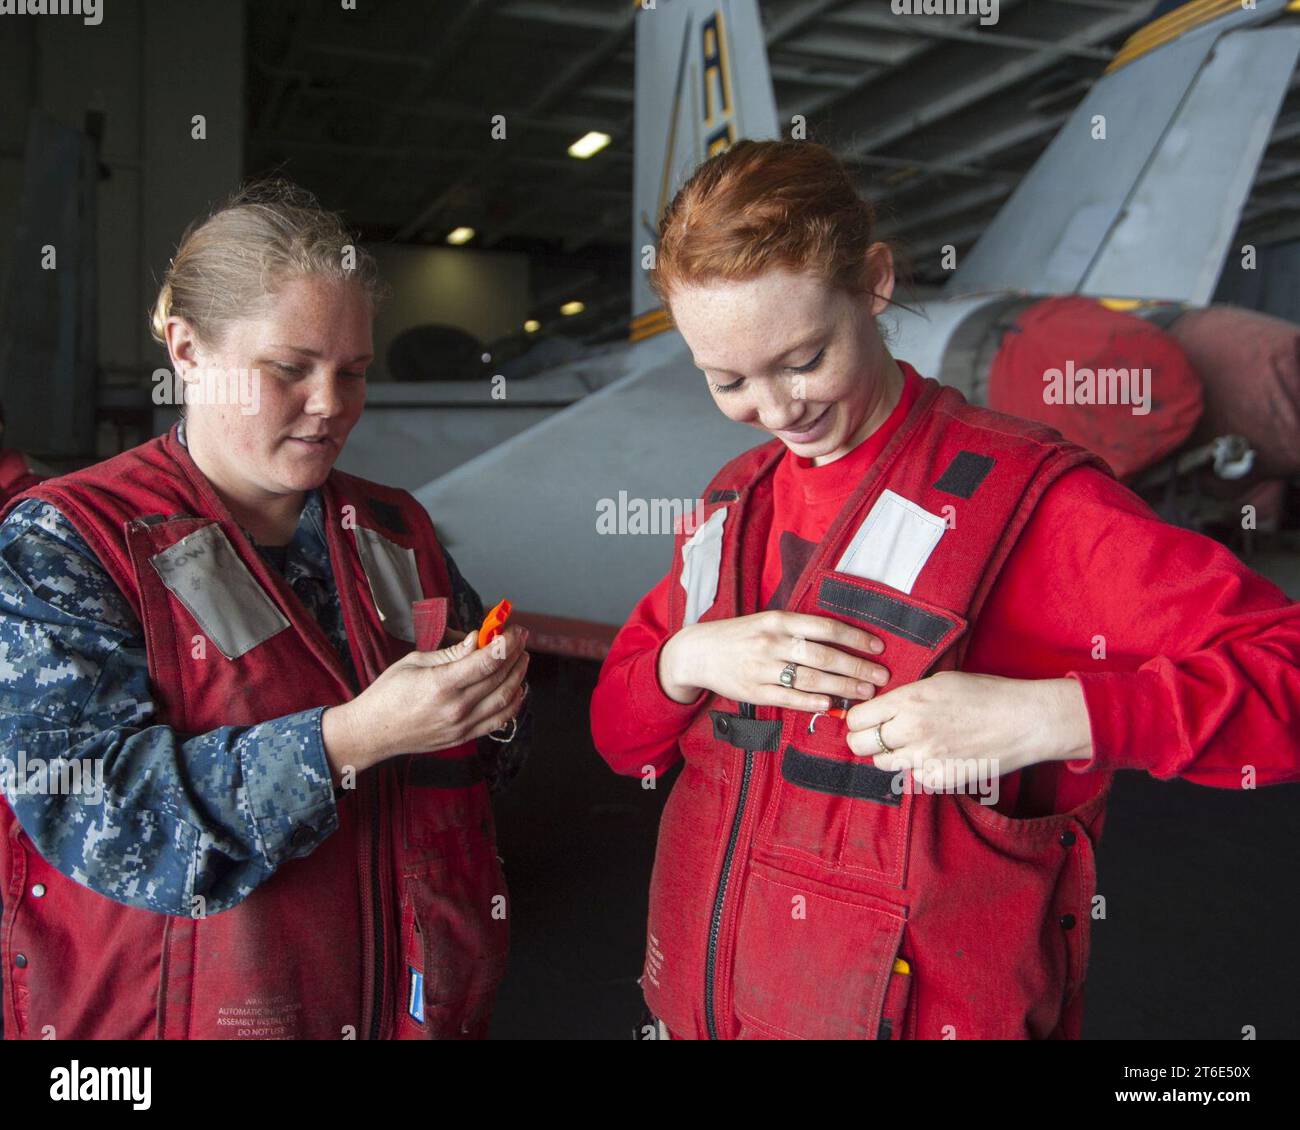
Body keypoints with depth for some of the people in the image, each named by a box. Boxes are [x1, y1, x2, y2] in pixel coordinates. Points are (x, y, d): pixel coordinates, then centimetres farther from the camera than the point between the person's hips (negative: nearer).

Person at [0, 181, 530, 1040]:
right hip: (192, 1009, -4)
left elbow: (485, 760, 11)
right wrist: (356, 734, -31)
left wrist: (489, 706, -13)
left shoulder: (395, 528, 4)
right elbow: (92, 811, -23)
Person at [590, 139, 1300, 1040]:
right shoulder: (739, 502, 3)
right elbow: (621, 735, 6)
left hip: (922, 1012, -5)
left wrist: (1049, 717, -33)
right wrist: (685, 660, -15)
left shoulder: (1020, 497, -16)